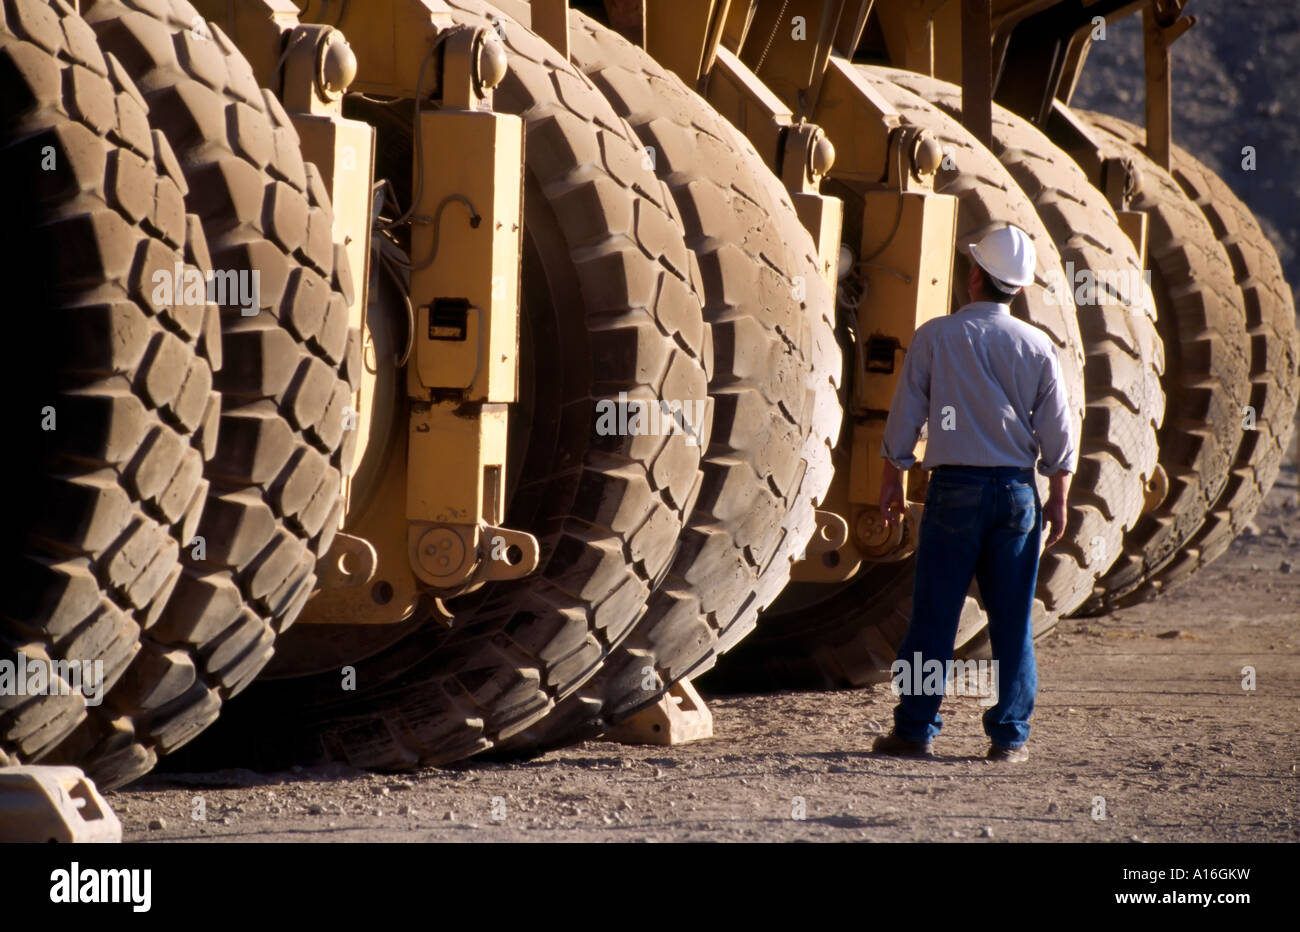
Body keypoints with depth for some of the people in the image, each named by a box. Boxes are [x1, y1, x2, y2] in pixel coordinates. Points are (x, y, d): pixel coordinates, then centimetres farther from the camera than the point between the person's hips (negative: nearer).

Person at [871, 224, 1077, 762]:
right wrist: (1058, 501, 11)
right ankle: (1010, 734, 6)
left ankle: (915, 730, 3)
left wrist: (892, 480, 10)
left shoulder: (935, 336, -3)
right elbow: (1058, 435, 3)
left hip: (954, 485, -1)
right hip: (1016, 489, 2)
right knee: (1012, 619, 5)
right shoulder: (1037, 347, 1)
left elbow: (904, 416, 0)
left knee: (933, 615, 2)